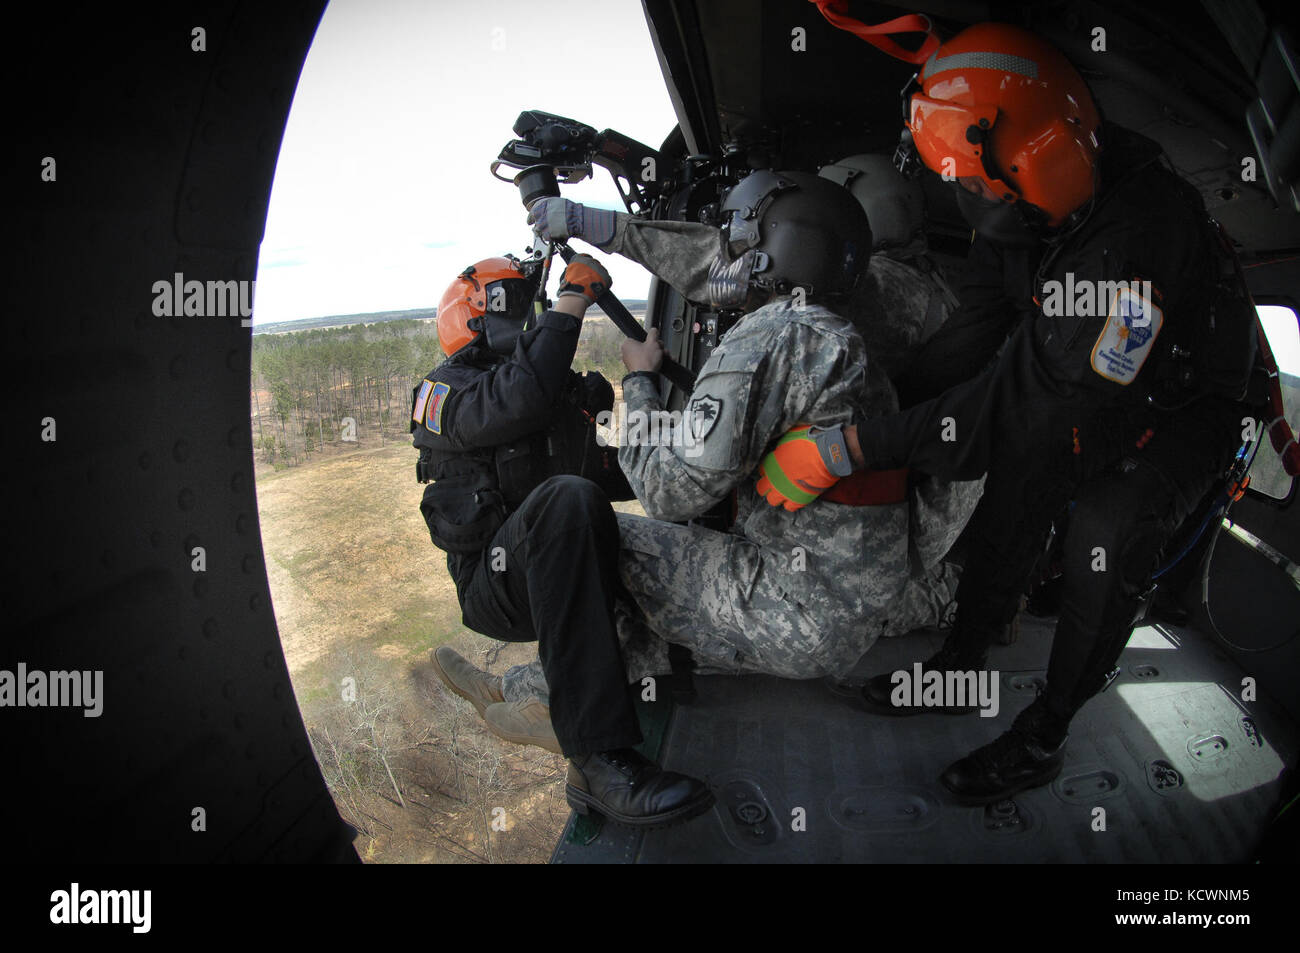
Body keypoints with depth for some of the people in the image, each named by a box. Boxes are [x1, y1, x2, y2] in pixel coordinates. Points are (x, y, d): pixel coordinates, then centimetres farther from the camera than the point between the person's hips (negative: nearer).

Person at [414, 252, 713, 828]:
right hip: (496, 585, -8)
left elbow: (606, 477, 25)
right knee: (568, 497, -34)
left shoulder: (561, 391, 23)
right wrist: (574, 298, -18)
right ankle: (600, 759, -42)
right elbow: (519, 401, -25)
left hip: (555, 578, 8)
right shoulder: (448, 388, -1)